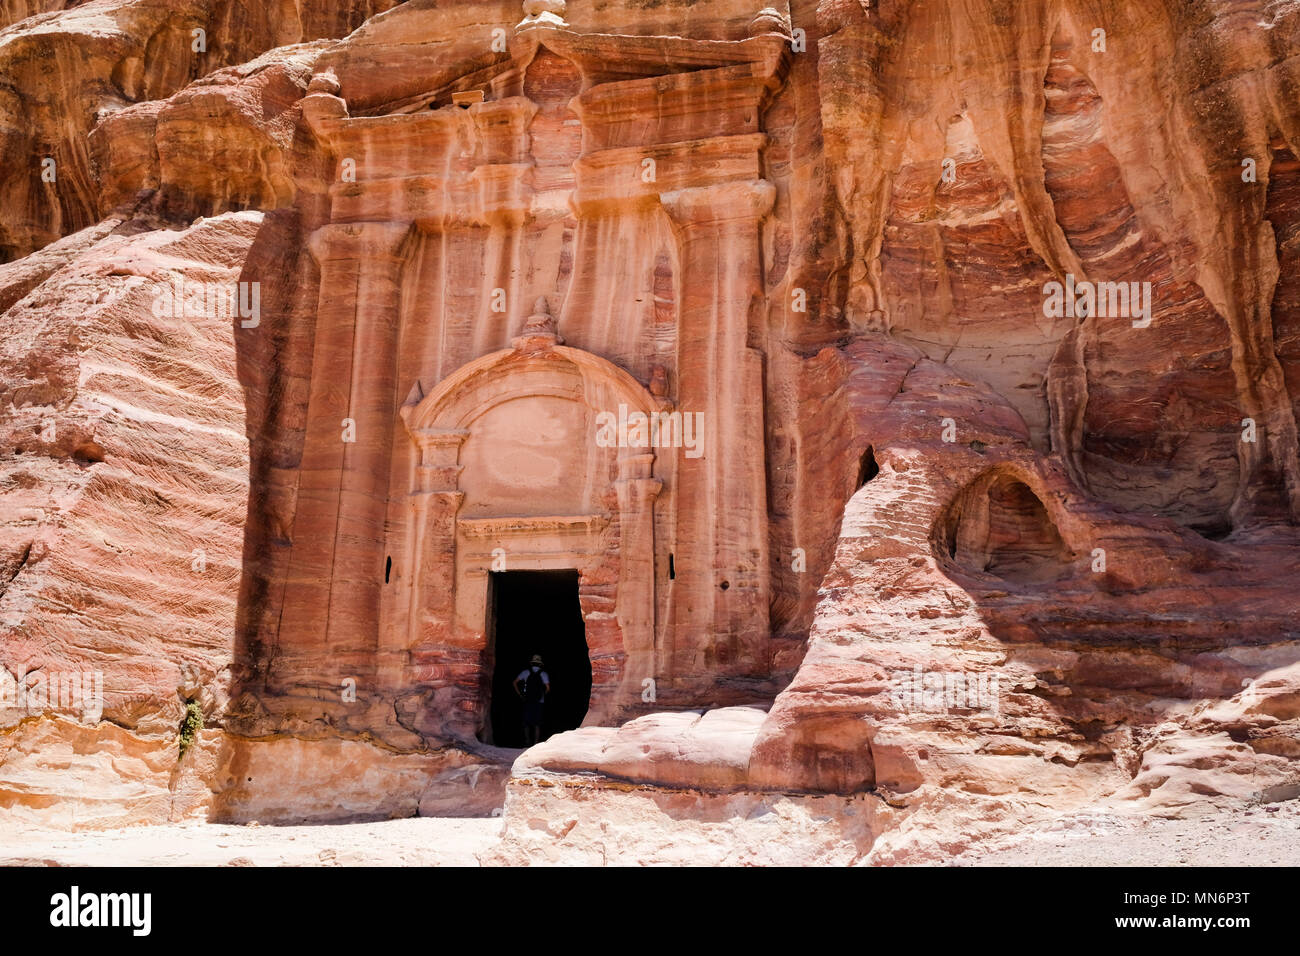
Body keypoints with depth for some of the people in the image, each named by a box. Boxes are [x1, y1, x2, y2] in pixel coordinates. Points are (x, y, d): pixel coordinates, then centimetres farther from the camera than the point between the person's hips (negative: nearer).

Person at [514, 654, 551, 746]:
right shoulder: (544, 674, 0)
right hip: (539, 701, -1)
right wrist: (542, 694, 9)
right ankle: (536, 742, 3)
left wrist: (520, 694, 5)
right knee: (537, 723, 5)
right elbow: (547, 688, -8)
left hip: (527, 701, 1)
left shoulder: (526, 672, 4)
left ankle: (527, 741, 10)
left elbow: (515, 682, 1)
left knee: (527, 722, 10)